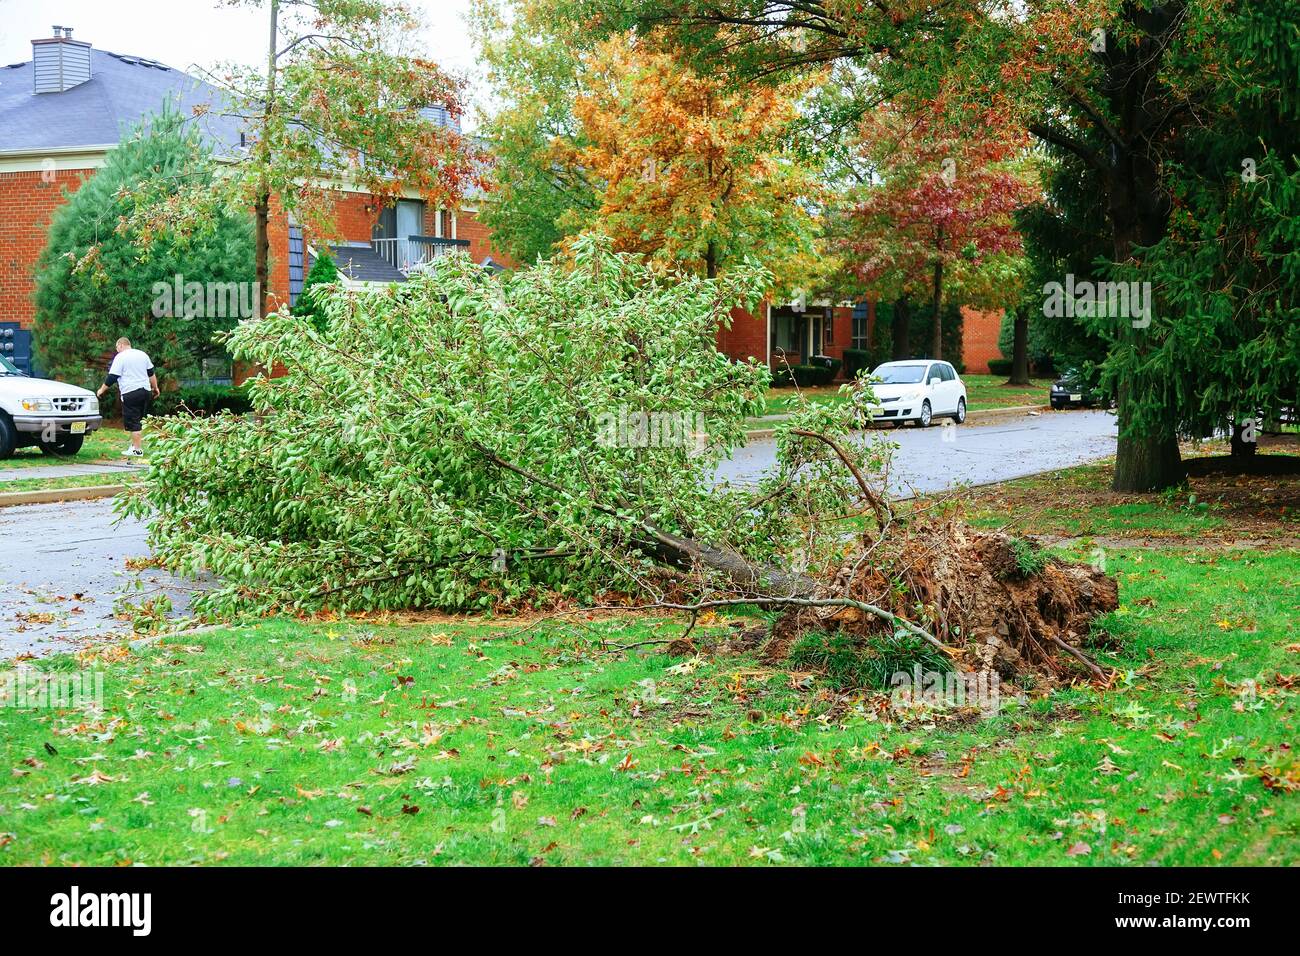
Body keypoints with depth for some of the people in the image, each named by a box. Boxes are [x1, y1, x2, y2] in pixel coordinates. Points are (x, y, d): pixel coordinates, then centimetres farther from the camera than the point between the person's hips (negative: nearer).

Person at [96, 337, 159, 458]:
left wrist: (101, 390, 3)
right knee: (139, 420, 16)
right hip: (145, 391, 7)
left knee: (133, 422, -4)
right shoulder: (142, 354, 15)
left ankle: (137, 450, -5)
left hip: (130, 392, -7)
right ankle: (135, 444, 20)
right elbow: (151, 373, 21)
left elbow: (112, 378, -8)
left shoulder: (120, 357, -6)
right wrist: (155, 388, 31)